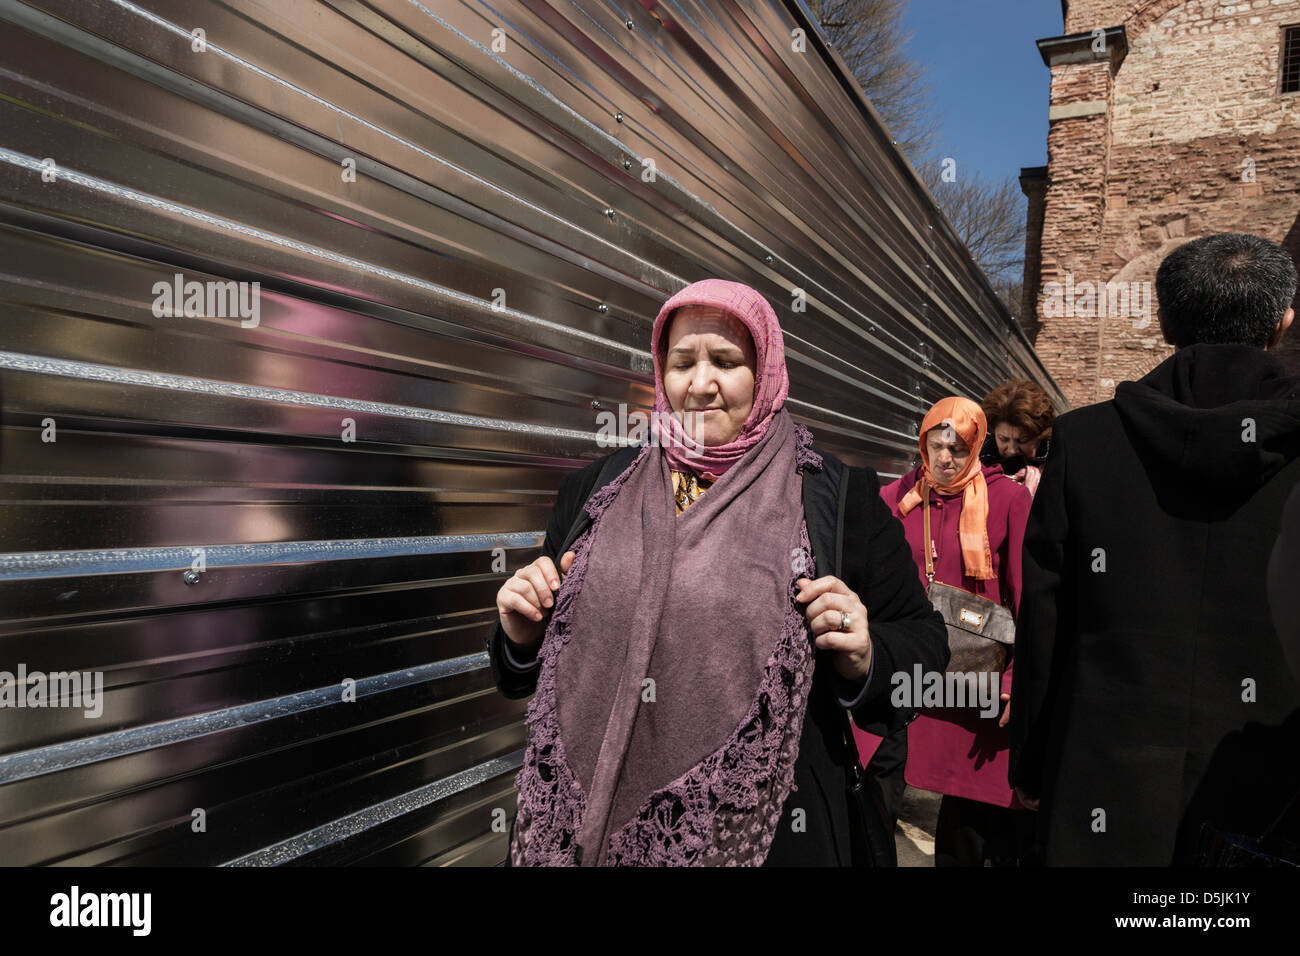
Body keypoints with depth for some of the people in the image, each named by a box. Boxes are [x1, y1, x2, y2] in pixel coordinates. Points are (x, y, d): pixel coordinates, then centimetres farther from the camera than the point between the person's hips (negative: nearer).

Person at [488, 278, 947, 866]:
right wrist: (524, 637, -7)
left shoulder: (841, 496, -4)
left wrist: (867, 660, -18)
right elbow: (548, 659, 13)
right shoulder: (594, 492, 3)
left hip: (776, 830, -2)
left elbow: (923, 640, 0)